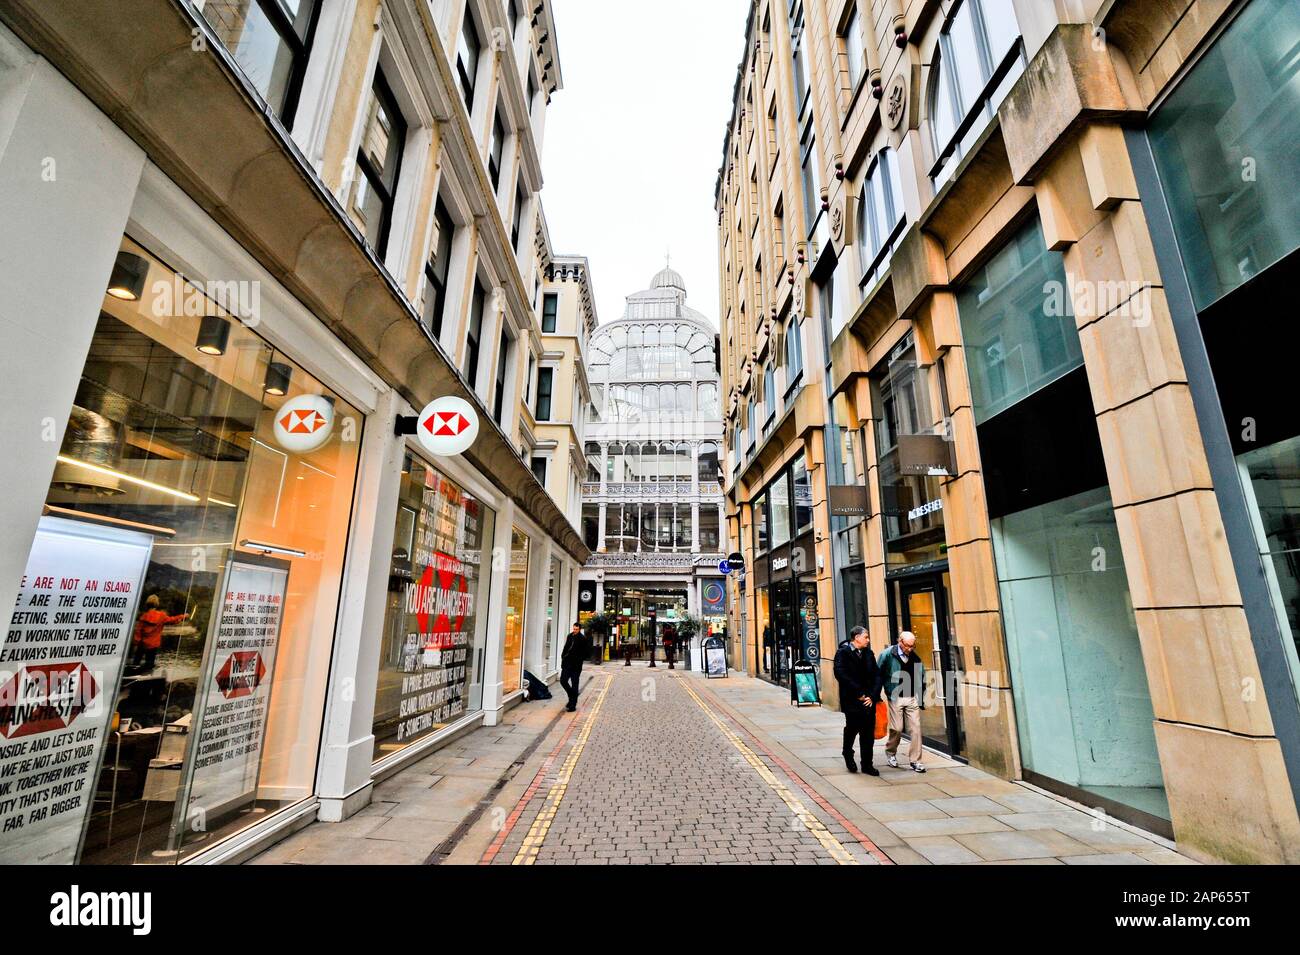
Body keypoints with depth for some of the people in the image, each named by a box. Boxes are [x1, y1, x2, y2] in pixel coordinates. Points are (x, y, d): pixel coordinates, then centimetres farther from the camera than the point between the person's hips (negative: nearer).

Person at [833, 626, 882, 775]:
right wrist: (859, 693, -16)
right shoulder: (842, 653, -7)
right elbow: (841, 675, -16)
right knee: (852, 729, 0)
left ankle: (867, 765, 20)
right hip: (851, 701, -5)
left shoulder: (868, 653, 11)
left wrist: (873, 695, -5)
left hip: (869, 700, 5)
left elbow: (877, 675, 8)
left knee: (868, 734, 7)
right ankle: (848, 754, 28)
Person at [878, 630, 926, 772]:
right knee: (897, 729, 0)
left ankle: (915, 760, 13)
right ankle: (891, 752, 26)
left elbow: (922, 679, 12)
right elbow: (878, 675, -4)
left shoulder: (916, 658, 3)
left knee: (915, 729, 1)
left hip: (912, 698, 4)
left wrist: (921, 698, 11)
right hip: (895, 698, -3)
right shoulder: (887, 655, -9)